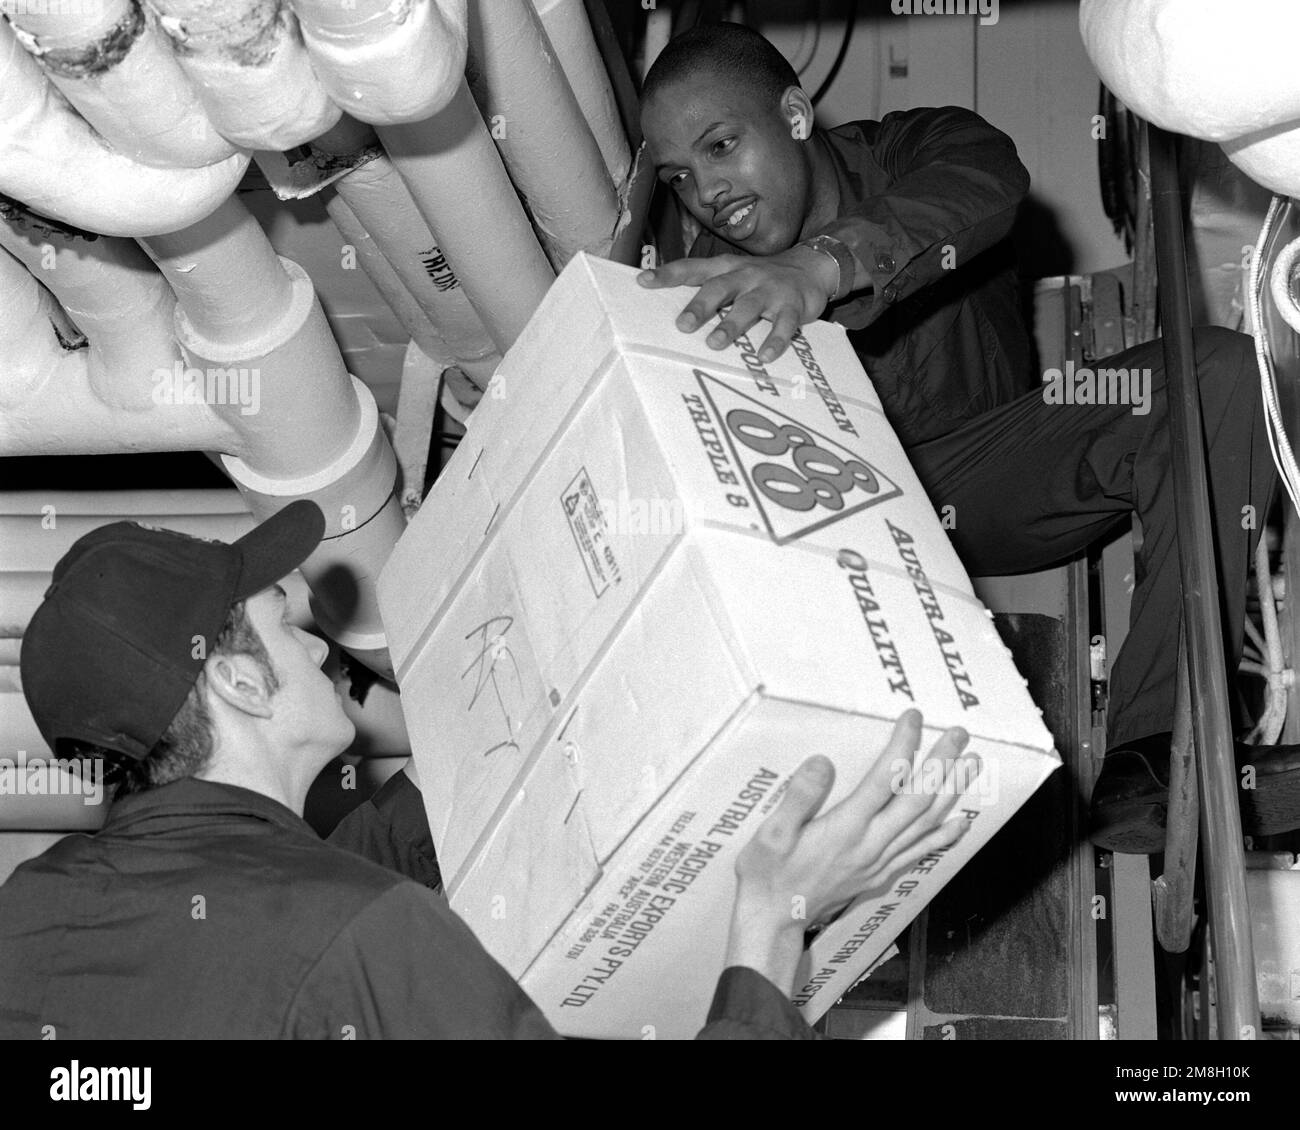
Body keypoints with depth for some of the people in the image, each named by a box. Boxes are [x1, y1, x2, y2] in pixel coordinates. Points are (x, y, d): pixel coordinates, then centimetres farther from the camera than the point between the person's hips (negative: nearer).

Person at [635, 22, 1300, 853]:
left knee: (1222, 371, -24)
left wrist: (825, 263, -53)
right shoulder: (717, 284, -4)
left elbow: (988, 178, -34)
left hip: (995, 478, 0)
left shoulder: (912, 151, -8)